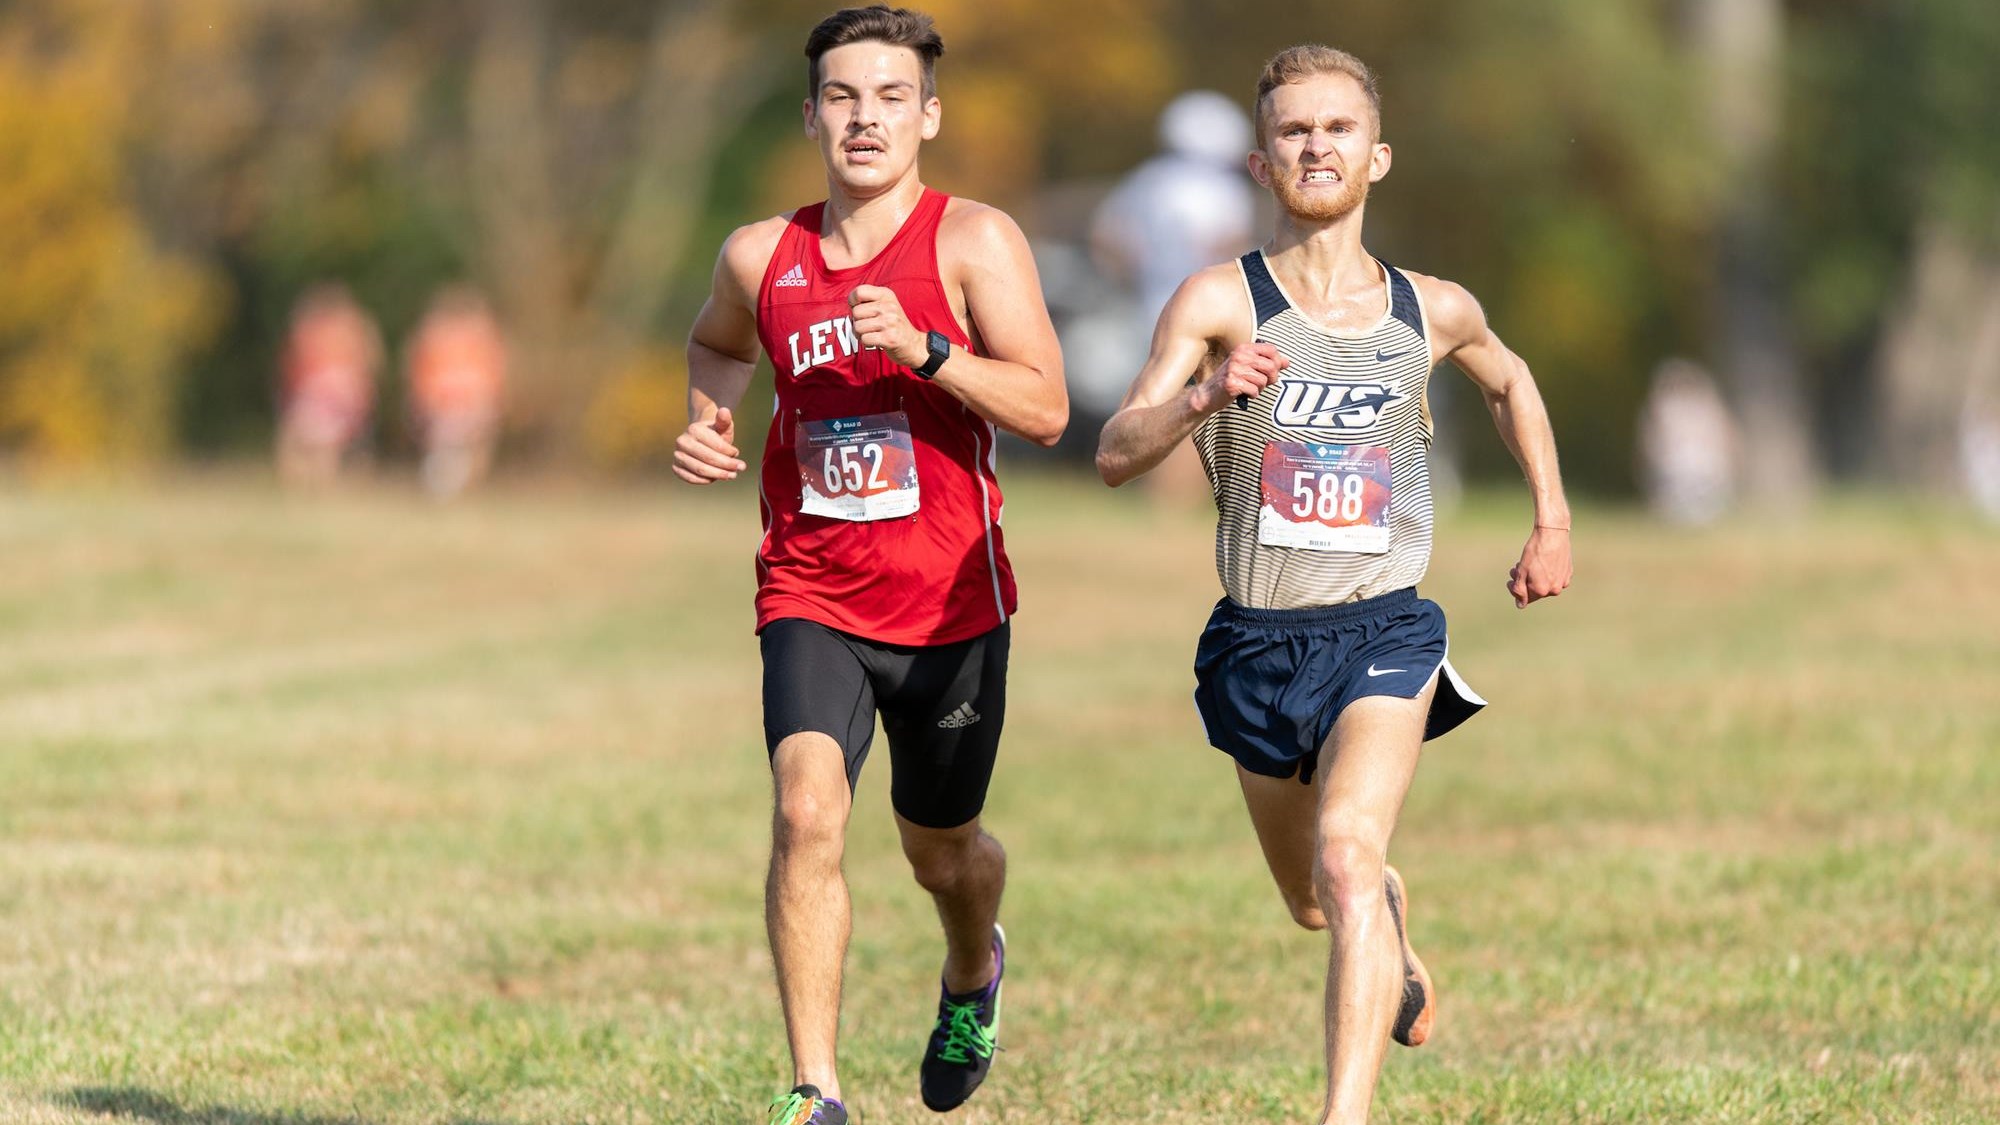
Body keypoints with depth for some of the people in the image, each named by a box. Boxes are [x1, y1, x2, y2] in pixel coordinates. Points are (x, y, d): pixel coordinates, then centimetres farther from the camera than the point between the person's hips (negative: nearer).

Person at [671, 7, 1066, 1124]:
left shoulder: (972, 242, -7)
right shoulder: (762, 256, 3)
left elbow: (1045, 407, -15)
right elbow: (718, 341, 27)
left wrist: (921, 350, -27)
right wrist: (706, 424, 7)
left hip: (949, 603, -1)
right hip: (811, 599, 1)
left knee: (942, 849, 17)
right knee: (808, 811, -23)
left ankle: (974, 972, 53)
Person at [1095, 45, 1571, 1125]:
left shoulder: (1432, 312, 1)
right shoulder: (1219, 301, -8)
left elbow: (1509, 381, 26)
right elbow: (1114, 456, -18)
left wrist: (1552, 523, 21)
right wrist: (1203, 398, -37)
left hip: (1384, 631, -1)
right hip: (1256, 641, 1)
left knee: (1347, 858, -26)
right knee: (1314, 904, 20)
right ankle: (1397, 957, 56)